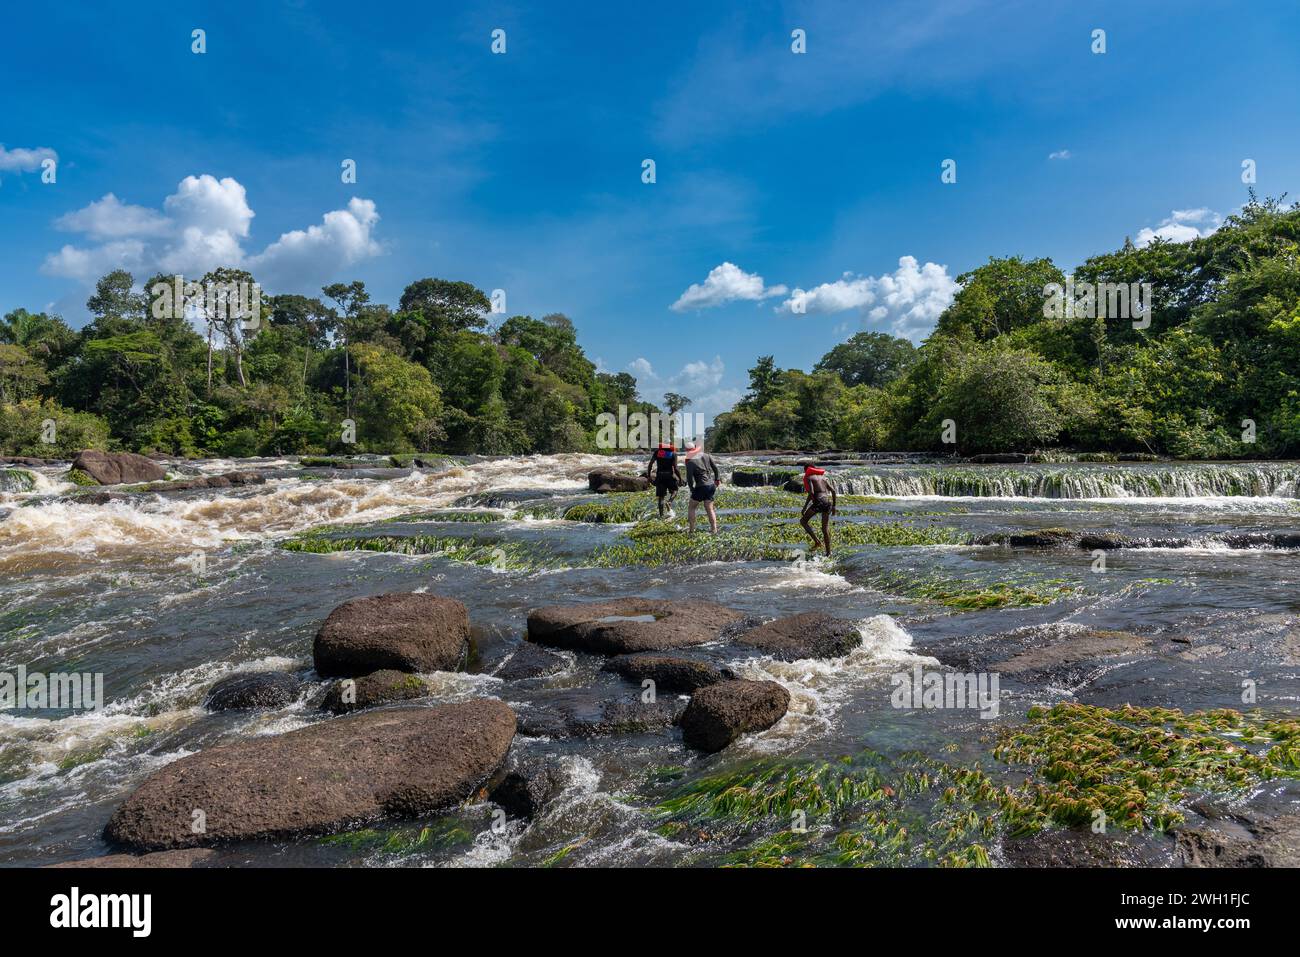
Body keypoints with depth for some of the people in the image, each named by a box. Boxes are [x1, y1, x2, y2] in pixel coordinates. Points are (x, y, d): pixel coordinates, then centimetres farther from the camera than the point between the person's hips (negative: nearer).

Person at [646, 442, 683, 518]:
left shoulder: (657, 451, 3)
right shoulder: (673, 453, -5)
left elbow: (650, 464, 0)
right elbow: (675, 468, -12)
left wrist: (648, 475, 10)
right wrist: (680, 479, -6)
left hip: (659, 476, 2)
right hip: (669, 475, -2)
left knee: (660, 497, 9)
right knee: (674, 490, 23)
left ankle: (661, 516, 7)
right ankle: (669, 503, -5)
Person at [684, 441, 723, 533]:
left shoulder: (690, 462, -13)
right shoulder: (707, 456, 3)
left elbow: (689, 477, -12)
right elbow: (715, 468, 10)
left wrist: (691, 489, 3)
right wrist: (717, 479, 22)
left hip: (701, 487, -5)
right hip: (712, 485, 5)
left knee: (692, 508, 10)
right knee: (709, 509, 15)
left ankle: (692, 530, 6)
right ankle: (714, 529, 11)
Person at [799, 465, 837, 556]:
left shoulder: (808, 478, 4)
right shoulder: (822, 477, 23)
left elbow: (811, 493, -12)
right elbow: (833, 490, 15)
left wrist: (805, 507, -8)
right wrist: (834, 505, 18)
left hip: (818, 502, -6)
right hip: (827, 502, 6)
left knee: (803, 521, 11)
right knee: (825, 529, 13)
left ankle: (817, 542, -3)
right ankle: (828, 553, 11)